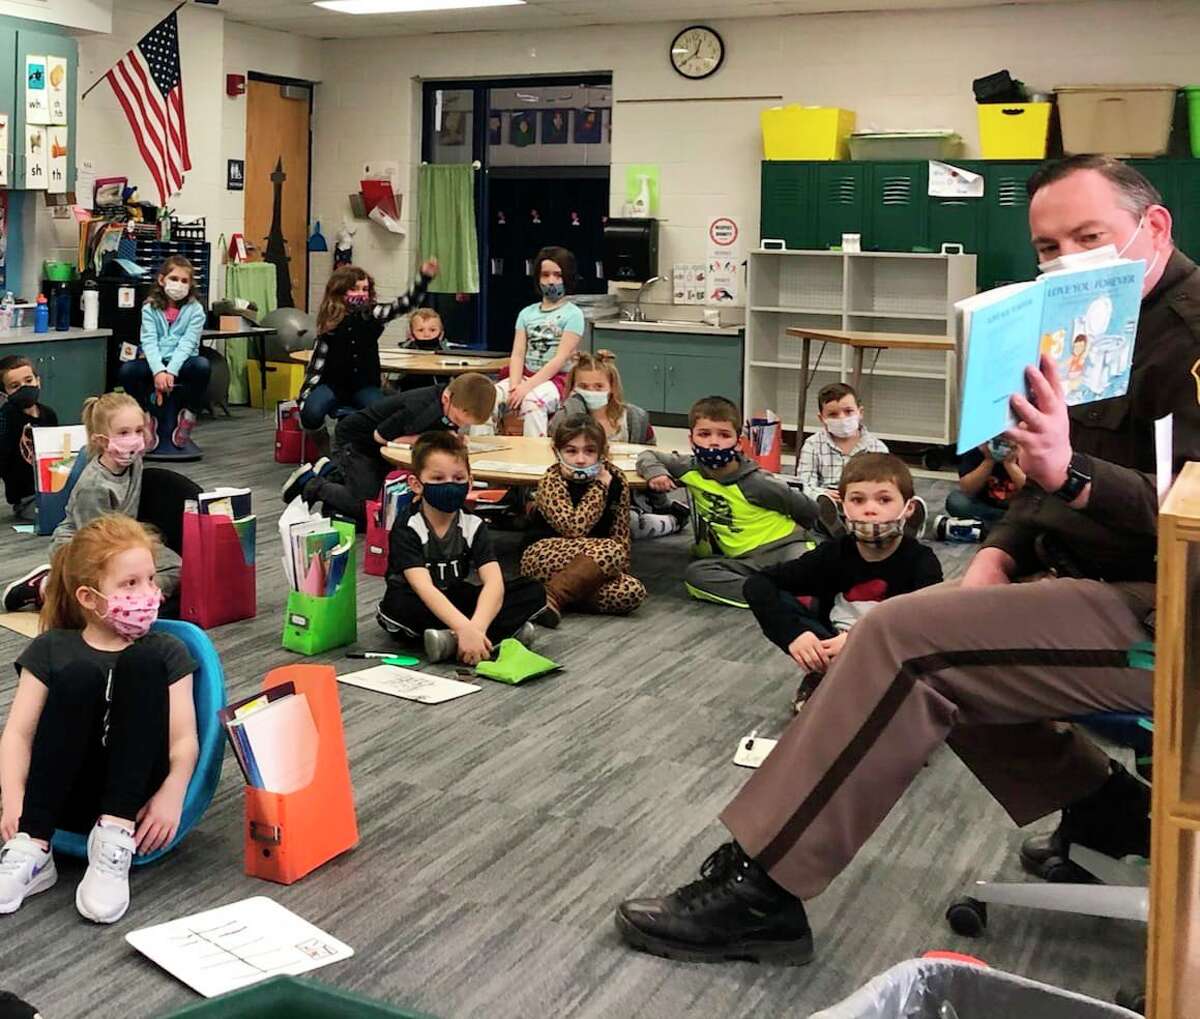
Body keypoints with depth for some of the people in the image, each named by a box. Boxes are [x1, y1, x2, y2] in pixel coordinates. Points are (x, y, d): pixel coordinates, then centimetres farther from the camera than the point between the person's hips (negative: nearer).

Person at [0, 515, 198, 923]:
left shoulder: (166, 652, 11)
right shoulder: (51, 649, 11)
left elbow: (184, 738, 0)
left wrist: (171, 795, -20)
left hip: (135, 797, 0)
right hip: (66, 797, 0)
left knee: (143, 662, -21)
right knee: (77, 676, -26)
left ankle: (115, 839, -29)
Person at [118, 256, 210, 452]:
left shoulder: (194, 309, 1)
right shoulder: (150, 308, 4)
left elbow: (187, 343, -10)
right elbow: (149, 342, -8)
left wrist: (171, 371, -25)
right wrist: (158, 371, -26)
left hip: (181, 363, -1)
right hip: (155, 363, 1)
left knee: (202, 366, -34)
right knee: (125, 370, -27)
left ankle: (189, 414, -10)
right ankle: (146, 418, -4)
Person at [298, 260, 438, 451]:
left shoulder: (372, 314, -3)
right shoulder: (331, 323, -4)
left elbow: (405, 304, -14)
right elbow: (318, 359, 0)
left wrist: (424, 277, -29)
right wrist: (304, 394, -5)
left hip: (365, 384, 1)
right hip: (333, 383, -1)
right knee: (310, 414, -29)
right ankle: (324, 449, 5)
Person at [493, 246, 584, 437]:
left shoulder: (572, 314, -1)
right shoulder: (527, 313, 14)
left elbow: (561, 359, -10)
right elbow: (518, 354, 5)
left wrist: (527, 387, -19)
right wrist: (514, 386, -15)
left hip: (557, 379, -5)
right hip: (525, 375, 5)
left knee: (532, 400, -37)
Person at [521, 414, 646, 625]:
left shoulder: (614, 478, 1)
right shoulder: (552, 480, -12)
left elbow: (621, 534, 5)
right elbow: (574, 528, -26)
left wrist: (617, 569, -9)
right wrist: (600, 486, -19)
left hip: (592, 563, 5)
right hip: (543, 558, -5)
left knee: (633, 592, -26)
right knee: (609, 550, -33)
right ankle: (552, 596, -30)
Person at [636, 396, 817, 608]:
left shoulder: (755, 483, -12)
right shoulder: (691, 469, 0)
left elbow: (806, 509, 0)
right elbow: (649, 455, 13)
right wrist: (655, 472, -9)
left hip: (783, 546, -6)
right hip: (745, 560, 6)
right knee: (694, 574, -27)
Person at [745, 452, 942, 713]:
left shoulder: (920, 562, -13)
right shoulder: (833, 554, -9)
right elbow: (756, 585, -15)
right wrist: (792, 633, -31)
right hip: (833, 647, 2)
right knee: (776, 599, -16)